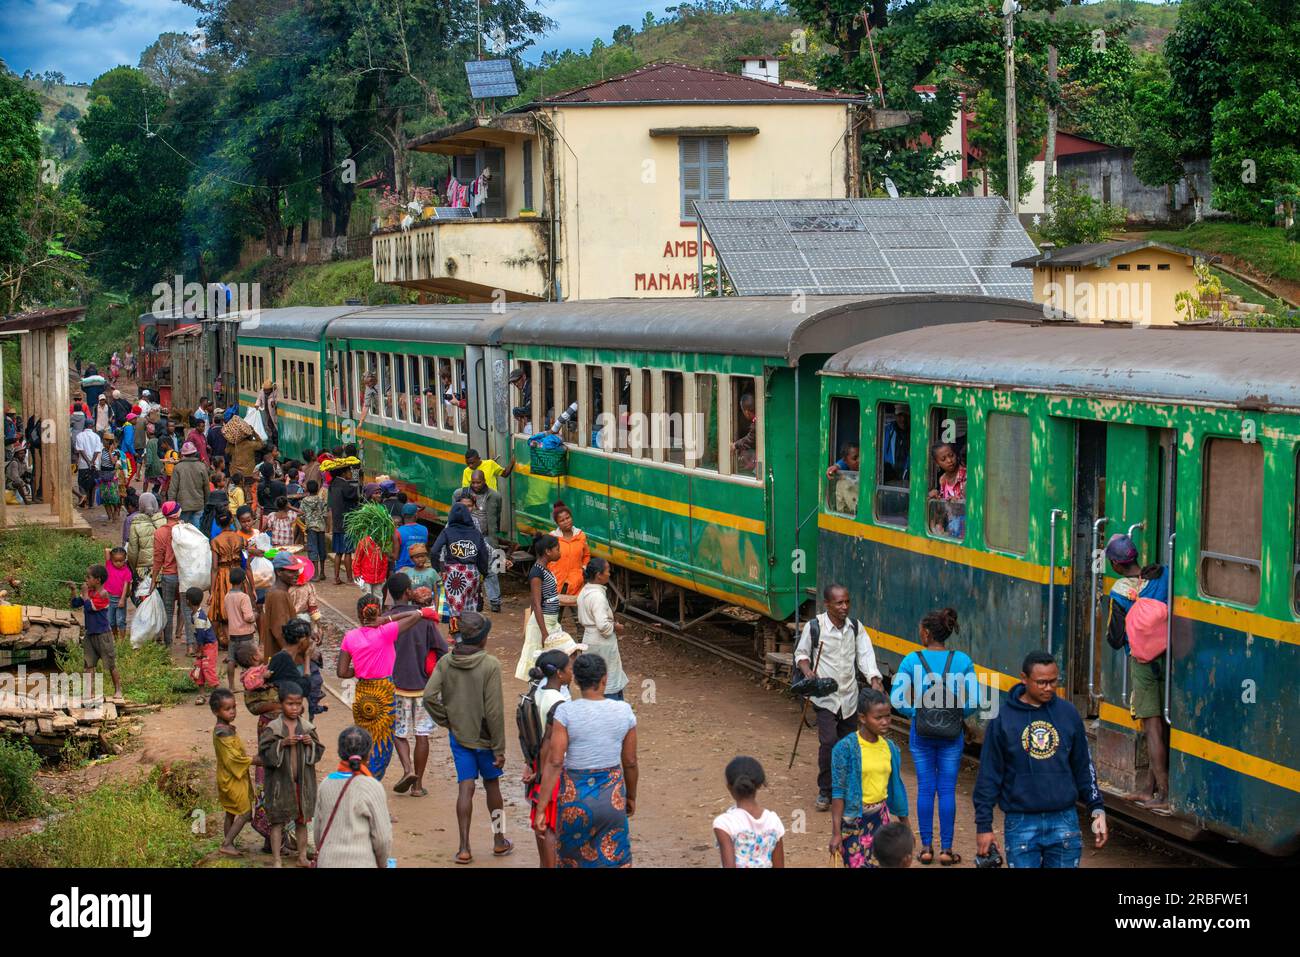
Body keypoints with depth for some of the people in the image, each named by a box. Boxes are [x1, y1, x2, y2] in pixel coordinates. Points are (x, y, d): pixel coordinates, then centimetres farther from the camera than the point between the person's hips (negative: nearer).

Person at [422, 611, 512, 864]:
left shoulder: (445, 662, -5)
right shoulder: (490, 665, -18)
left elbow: (429, 695, -10)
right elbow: (494, 710, -18)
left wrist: (446, 721, 5)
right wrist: (499, 748, -11)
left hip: (458, 736, 3)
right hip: (484, 737, -3)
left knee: (465, 788, 5)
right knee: (491, 784, 15)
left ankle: (464, 848, 1)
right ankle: (499, 840, 27)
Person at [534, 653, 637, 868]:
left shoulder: (566, 712, -14)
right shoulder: (624, 711, -6)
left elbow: (554, 762, -16)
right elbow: (630, 762, 2)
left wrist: (541, 809, -12)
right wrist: (631, 796, 19)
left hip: (576, 796, -1)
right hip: (612, 795, 2)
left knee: (573, 858, 19)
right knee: (613, 859, 10)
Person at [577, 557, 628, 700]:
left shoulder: (584, 592, 6)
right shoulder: (598, 596, -24)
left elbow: (581, 620, 15)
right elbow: (603, 625, -29)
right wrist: (616, 627, -12)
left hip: (590, 639, 9)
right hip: (602, 644, -9)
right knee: (610, 681, 0)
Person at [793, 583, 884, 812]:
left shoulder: (855, 627, 3)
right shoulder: (814, 627, -9)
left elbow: (865, 655, -1)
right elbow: (801, 653, 4)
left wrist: (874, 679, -17)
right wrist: (807, 670, -16)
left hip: (849, 696, 4)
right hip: (825, 697, -4)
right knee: (829, 742, -15)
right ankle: (825, 791, -2)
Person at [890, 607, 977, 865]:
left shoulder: (912, 660, -9)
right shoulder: (962, 661, -6)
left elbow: (896, 698, -11)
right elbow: (973, 700, -8)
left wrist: (915, 712, 5)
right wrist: (956, 714, 9)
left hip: (921, 731, 0)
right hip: (952, 733, 0)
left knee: (925, 789, 9)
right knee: (947, 790, 7)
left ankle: (926, 848, 14)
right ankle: (946, 849, 10)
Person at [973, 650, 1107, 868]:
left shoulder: (1068, 713, 5)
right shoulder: (1003, 718, -3)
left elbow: (1083, 767, 13)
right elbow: (988, 775, 0)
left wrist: (1097, 809, 8)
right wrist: (984, 825, -2)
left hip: (1064, 820, 2)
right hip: (1021, 823, -2)